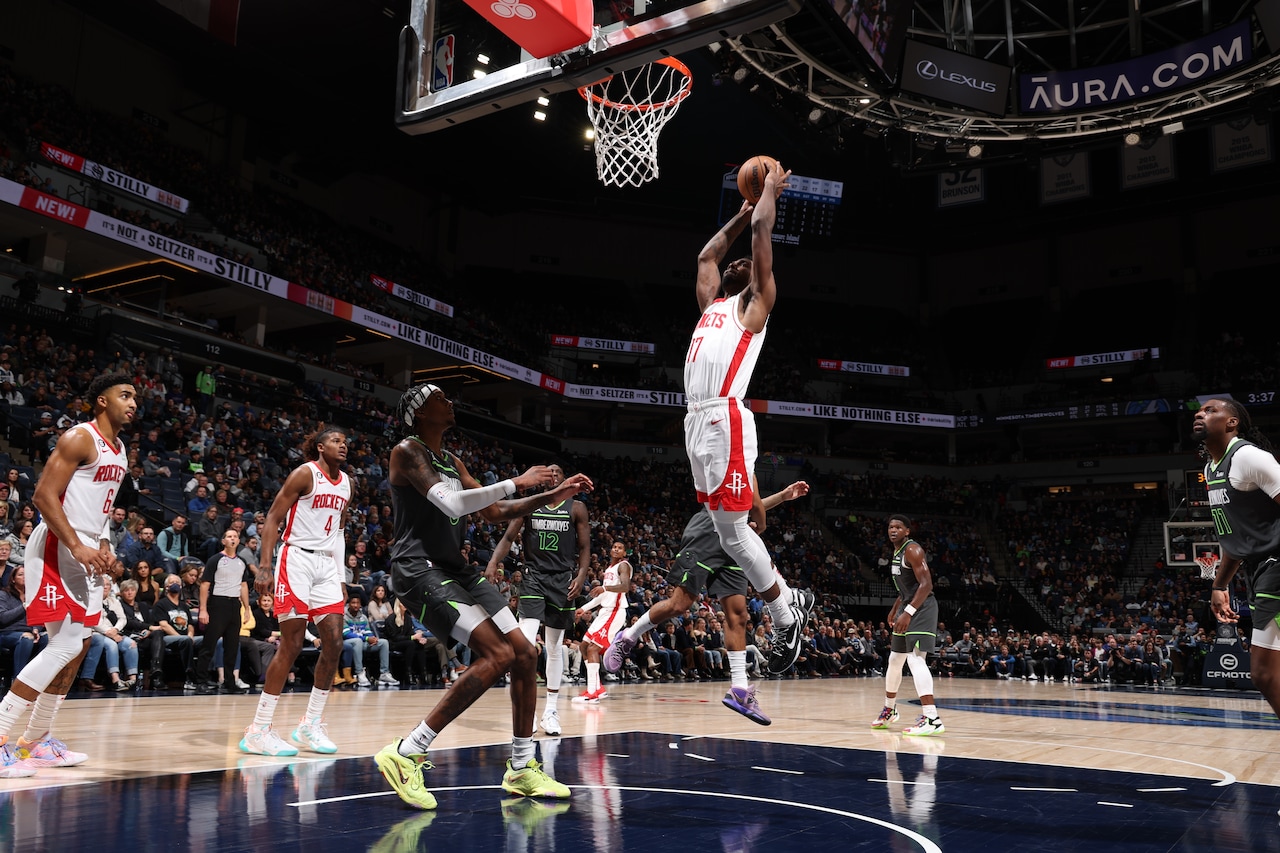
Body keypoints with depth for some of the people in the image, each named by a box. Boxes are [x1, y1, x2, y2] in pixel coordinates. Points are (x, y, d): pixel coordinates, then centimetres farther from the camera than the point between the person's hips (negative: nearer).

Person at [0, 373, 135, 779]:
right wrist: (76, 546, -26)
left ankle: (37, 740, 20)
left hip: (87, 552, 10)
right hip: (58, 549, -10)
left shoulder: (119, 449, 16)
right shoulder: (79, 438, -12)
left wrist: (103, 549, 12)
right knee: (65, 645, -15)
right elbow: (44, 494, -19)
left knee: (78, 646, 10)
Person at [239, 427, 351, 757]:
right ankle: (258, 730, 0)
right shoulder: (305, 473, -7)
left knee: (334, 644, 0)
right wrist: (264, 567, -19)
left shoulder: (346, 483, 14)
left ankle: (310, 725, 13)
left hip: (327, 564, 7)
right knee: (291, 647, -8)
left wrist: (341, 578, 18)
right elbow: (272, 519, -9)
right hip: (297, 560, -7)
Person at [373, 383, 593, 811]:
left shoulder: (452, 462, 18)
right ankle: (405, 754, -15)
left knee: (525, 654, 5)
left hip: (456, 570, 9)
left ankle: (522, 768, 17)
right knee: (498, 655, -22)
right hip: (420, 570, -9)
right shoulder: (408, 452, -8)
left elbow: (494, 512, 23)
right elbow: (451, 503, -22)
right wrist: (517, 482, -16)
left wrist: (554, 495, 16)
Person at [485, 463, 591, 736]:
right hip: (534, 577, -1)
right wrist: (493, 562, -14)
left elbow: (585, 547, 5)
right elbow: (508, 537, 3)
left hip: (563, 580, 1)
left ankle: (551, 709, 15)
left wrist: (581, 576, -10)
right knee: (526, 641, -17)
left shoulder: (576, 508, 5)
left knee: (555, 647, 6)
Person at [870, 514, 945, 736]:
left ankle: (932, 718, -25)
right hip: (907, 608, 10)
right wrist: (895, 609, 27)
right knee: (895, 660, 18)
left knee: (916, 659, -21)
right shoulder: (896, 553, 15)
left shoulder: (912, 550, -15)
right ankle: (889, 710, 36)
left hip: (921, 608, -10)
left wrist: (908, 612, -29)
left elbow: (926, 584, -23)